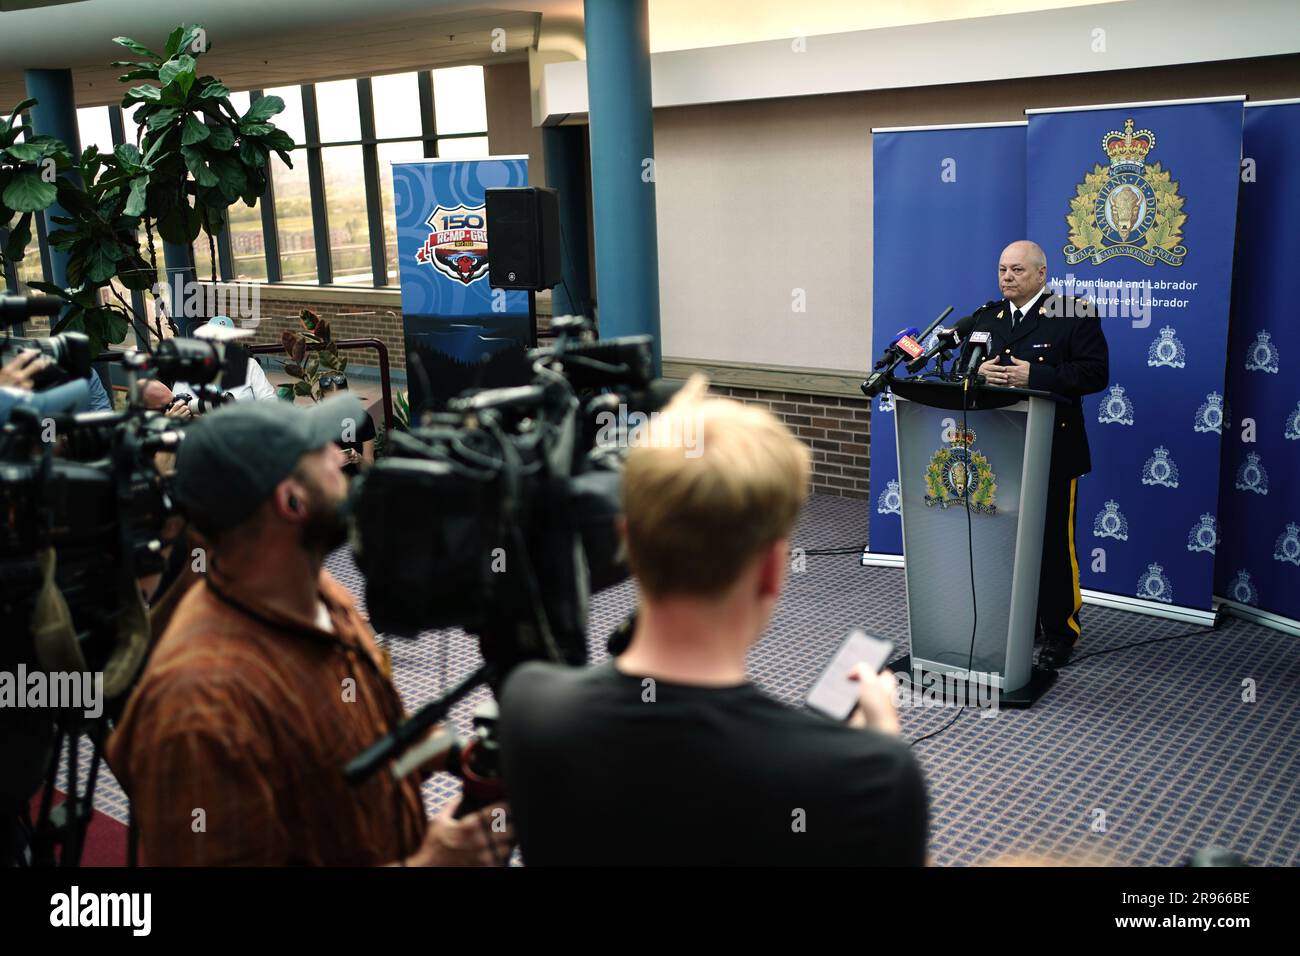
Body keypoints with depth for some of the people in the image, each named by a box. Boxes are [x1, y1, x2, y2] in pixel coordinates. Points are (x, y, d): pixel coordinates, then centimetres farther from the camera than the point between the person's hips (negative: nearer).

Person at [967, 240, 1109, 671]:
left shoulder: (1075, 315, -4)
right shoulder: (985, 316, 13)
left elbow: (1096, 373, -12)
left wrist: (1034, 375, -21)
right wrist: (979, 371, -10)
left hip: (1052, 452, -5)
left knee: (1054, 545, 1)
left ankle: (1060, 632, 13)